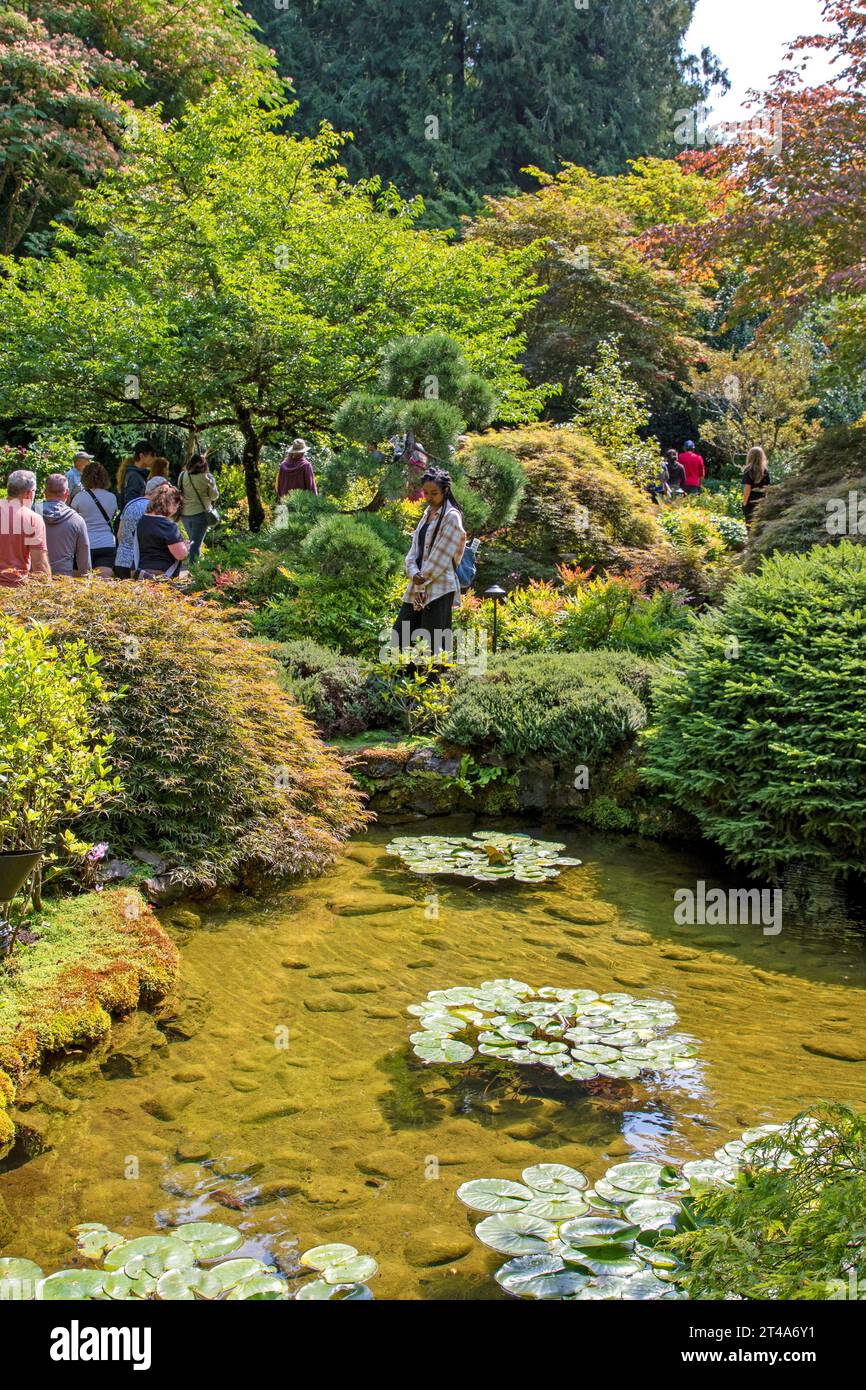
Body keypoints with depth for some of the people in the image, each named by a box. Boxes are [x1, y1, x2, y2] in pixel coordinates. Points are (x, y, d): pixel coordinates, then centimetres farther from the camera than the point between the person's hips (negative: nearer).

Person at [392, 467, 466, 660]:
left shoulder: (451, 517, -8)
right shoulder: (428, 513, 16)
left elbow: (442, 555, -14)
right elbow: (415, 545, 10)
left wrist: (423, 580, -12)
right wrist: (414, 573, -8)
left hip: (439, 588, -9)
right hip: (418, 587, 9)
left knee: (432, 645, -7)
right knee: (399, 637, 9)